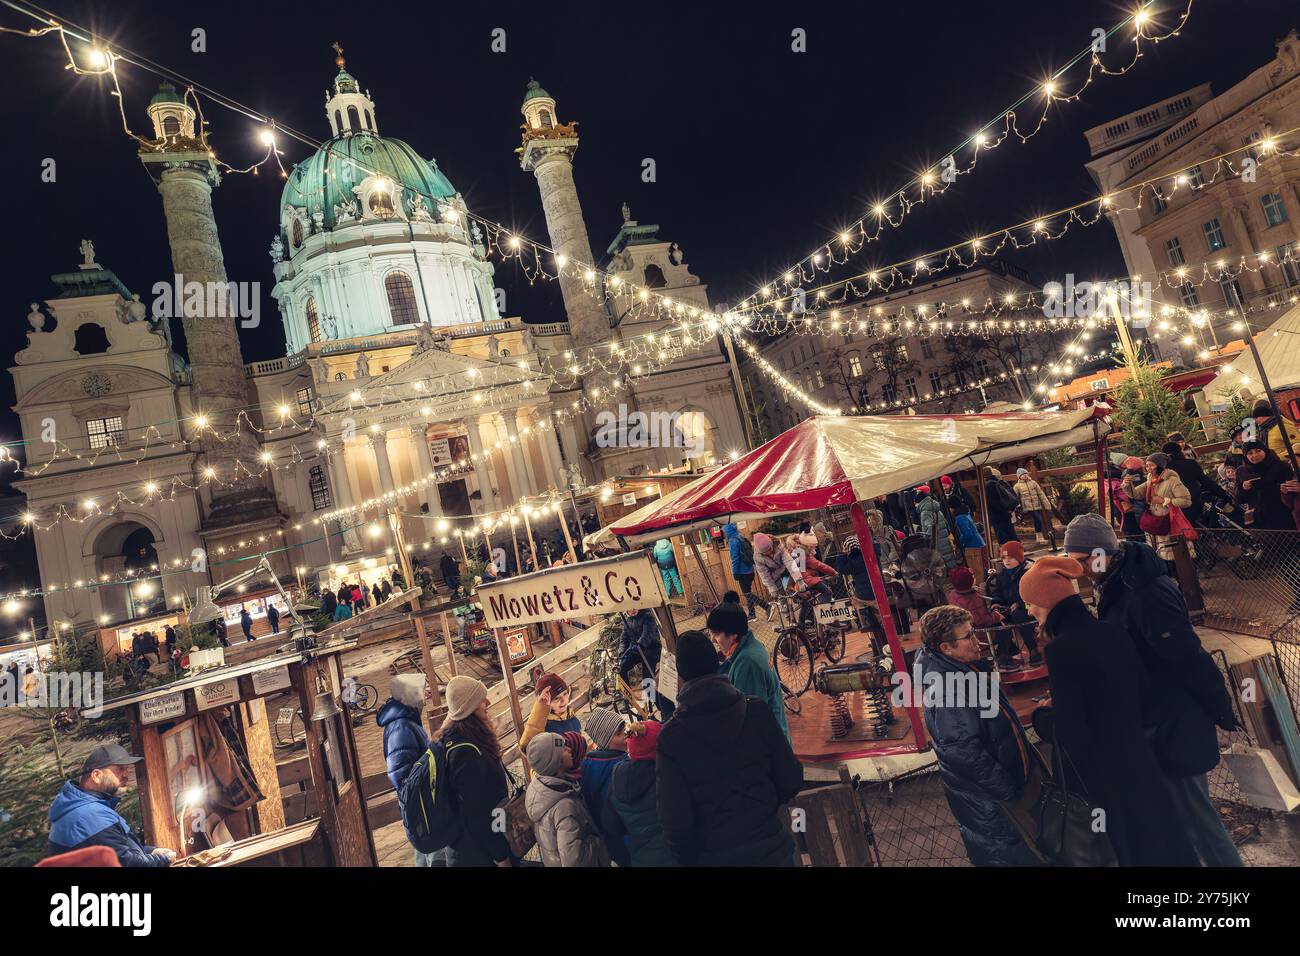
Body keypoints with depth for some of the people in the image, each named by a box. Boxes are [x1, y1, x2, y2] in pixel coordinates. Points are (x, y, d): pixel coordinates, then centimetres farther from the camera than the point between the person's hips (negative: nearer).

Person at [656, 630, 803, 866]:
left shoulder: (671, 737, -15)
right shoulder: (757, 711, -11)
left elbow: (675, 822, -16)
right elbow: (792, 779, -4)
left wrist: (688, 859, 3)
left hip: (716, 857, -1)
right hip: (773, 850, 1)